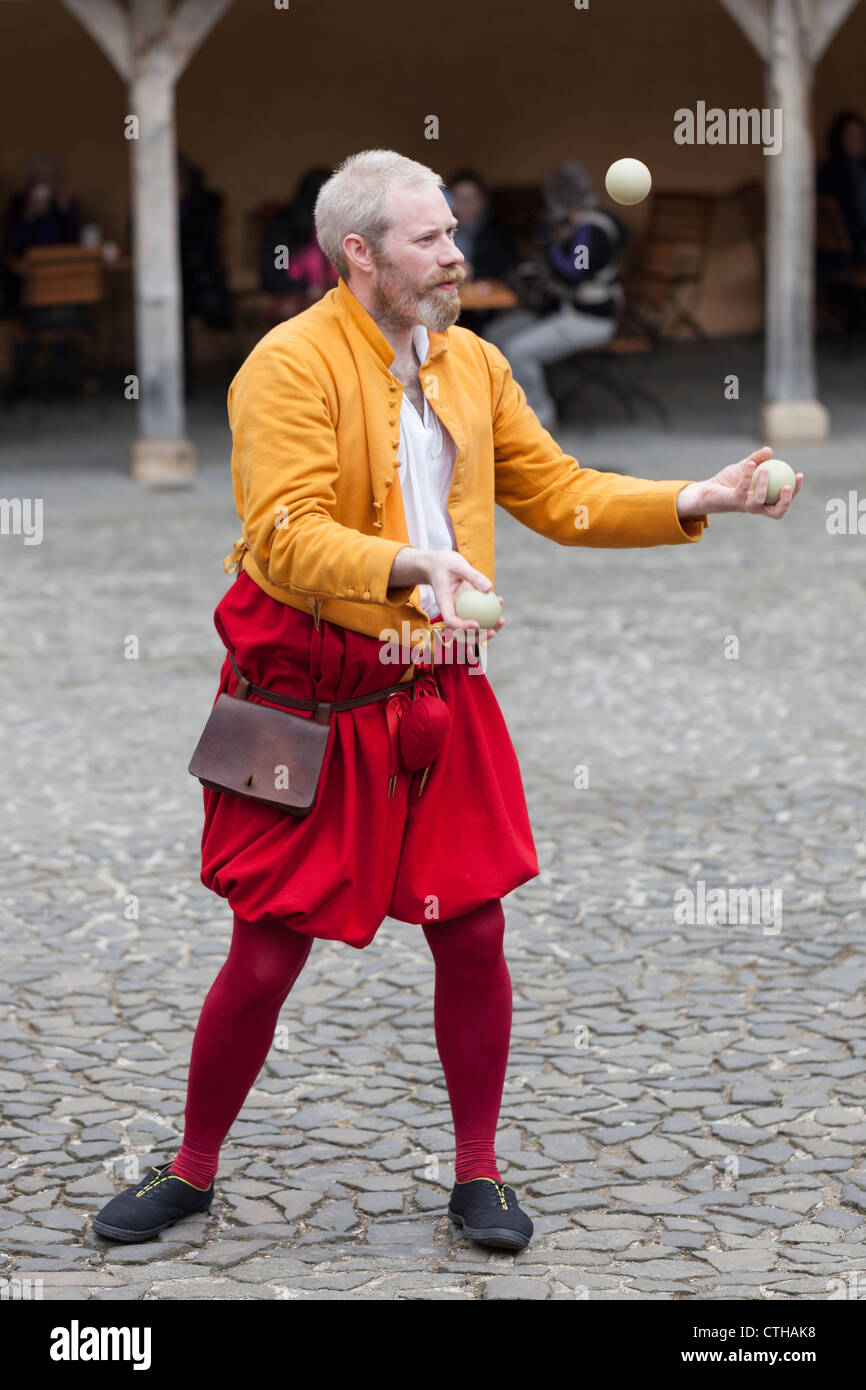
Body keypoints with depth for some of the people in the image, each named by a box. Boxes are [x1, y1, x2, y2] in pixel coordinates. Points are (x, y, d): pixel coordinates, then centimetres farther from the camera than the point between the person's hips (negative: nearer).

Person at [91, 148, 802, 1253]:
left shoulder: (473, 363, 8)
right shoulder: (291, 363, -14)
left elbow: (556, 492, 11)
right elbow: (287, 539, -24)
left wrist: (692, 502, 0)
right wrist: (410, 566, -39)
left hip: (438, 697, 5)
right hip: (308, 700, -5)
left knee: (474, 932, 5)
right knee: (267, 955, 2)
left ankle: (478, 1175, 23)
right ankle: (192, 1172, 22)